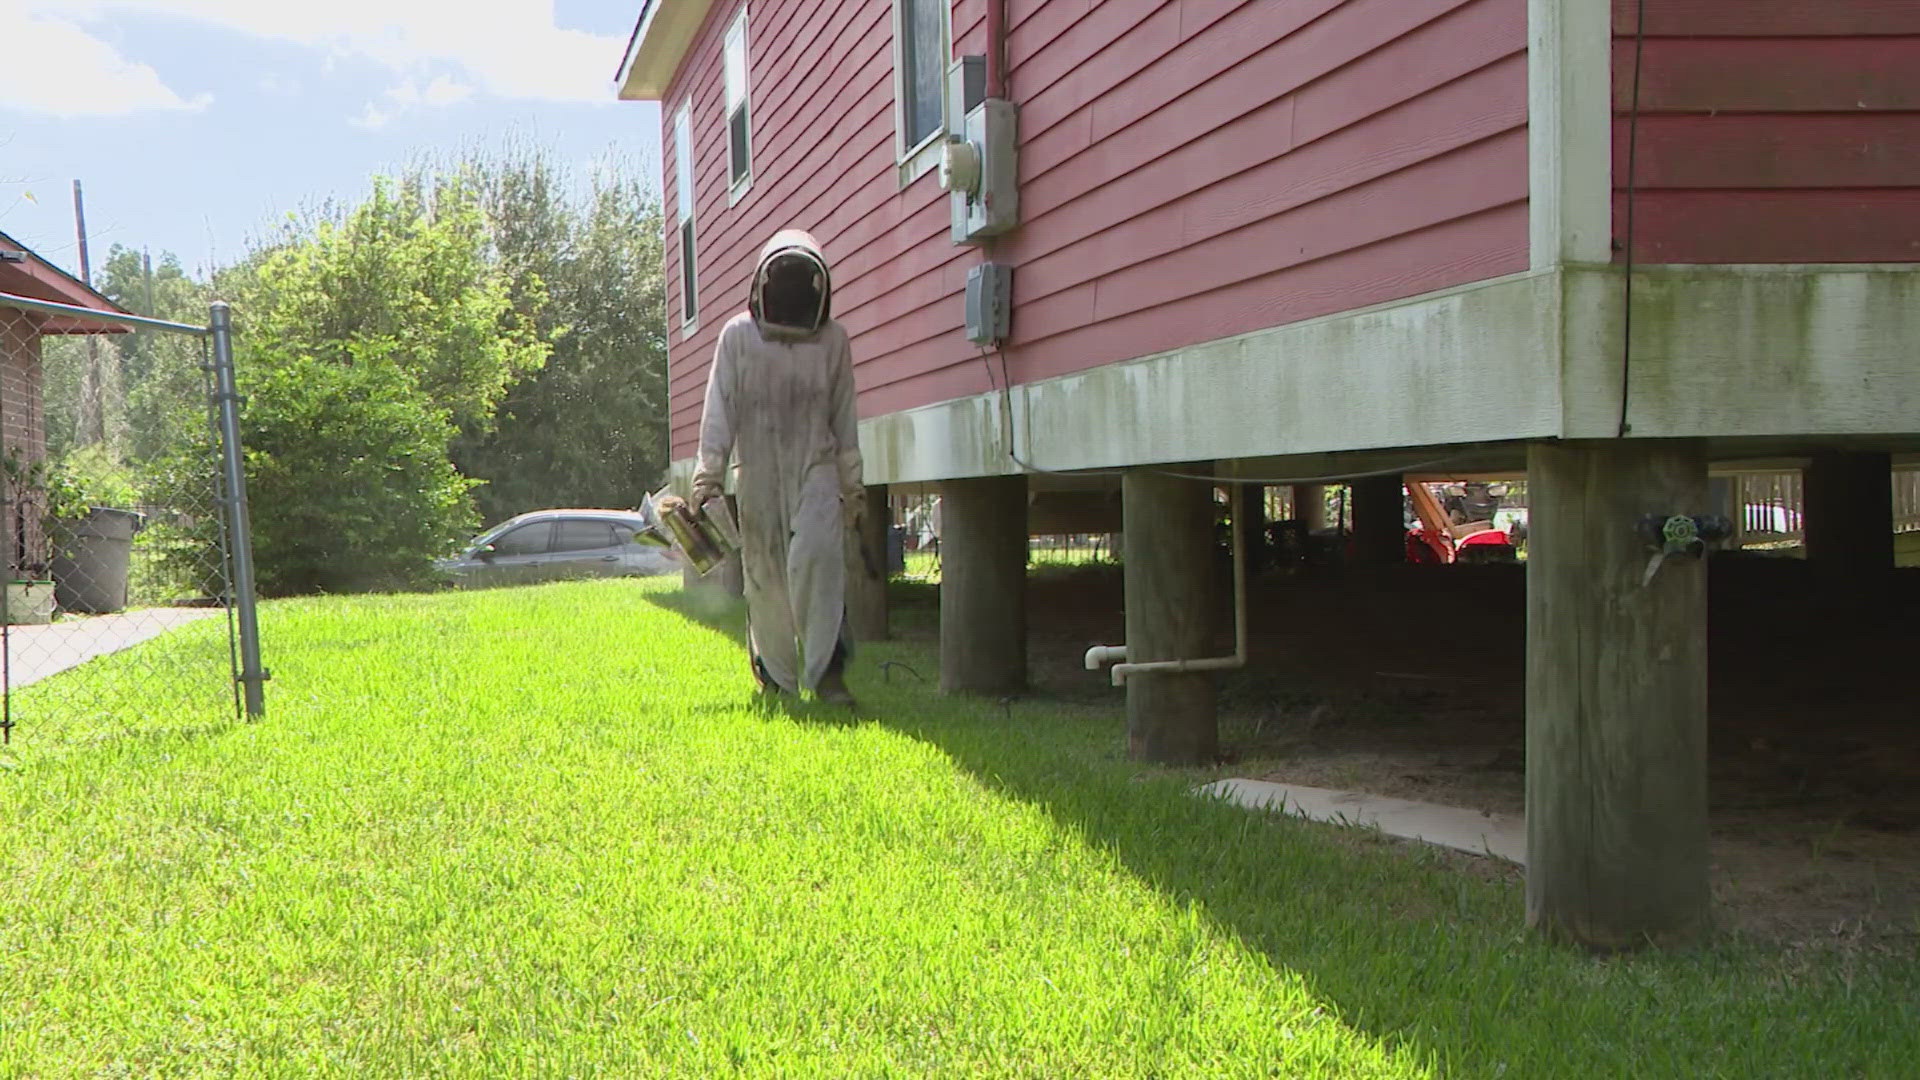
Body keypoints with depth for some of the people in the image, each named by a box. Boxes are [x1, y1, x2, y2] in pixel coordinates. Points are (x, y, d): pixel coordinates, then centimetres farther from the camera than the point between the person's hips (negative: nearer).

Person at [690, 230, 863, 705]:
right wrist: (709, 473, -7)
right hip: (758, 473, 0)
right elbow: (720, 408, 1)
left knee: (819, 556, -20)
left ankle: (827, 670, -19)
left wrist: (852, 484, 12)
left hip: (816, 468, 0)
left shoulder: (832, 339, 7)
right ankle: (775, 676, 15)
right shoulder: (738, 336, 3)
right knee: (764, 576, 3)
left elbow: (843, 416, 12)